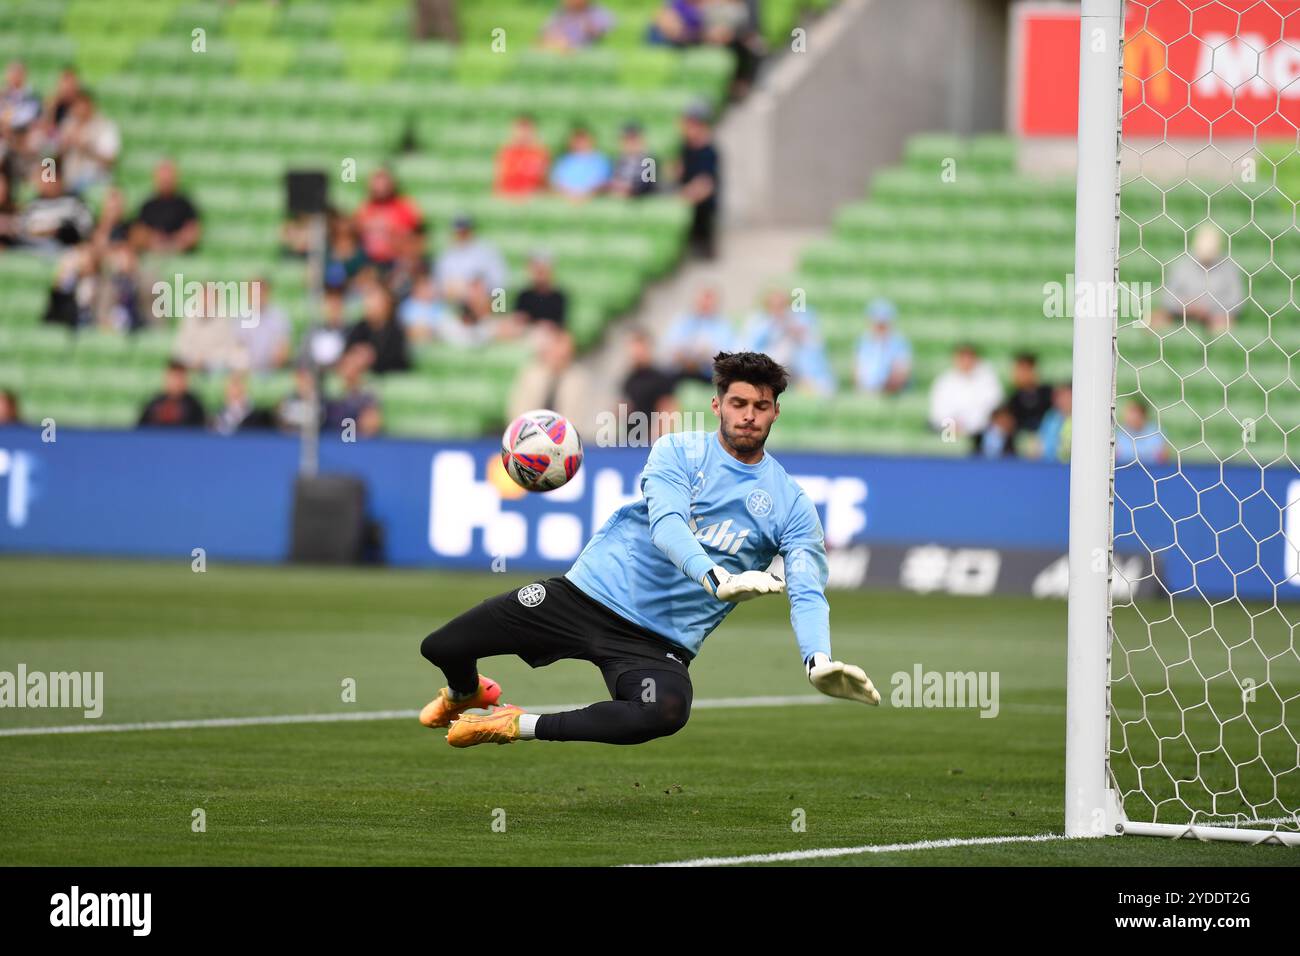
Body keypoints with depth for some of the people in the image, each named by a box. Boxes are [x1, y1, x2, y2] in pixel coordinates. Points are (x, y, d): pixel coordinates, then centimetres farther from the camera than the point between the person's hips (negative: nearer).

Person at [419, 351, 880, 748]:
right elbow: (666, 524, -20)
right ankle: (467, 694, 37)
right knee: (442, 648, -5)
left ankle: (520, 726, -14)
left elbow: (806, 593, -9)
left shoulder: (791, 504, 2)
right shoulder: (679, 451, -2)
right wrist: (719, 580, -40)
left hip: (660, 643, 0)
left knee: (667, 711, -37)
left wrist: (819, 661, -31)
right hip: (589, 592, 0)